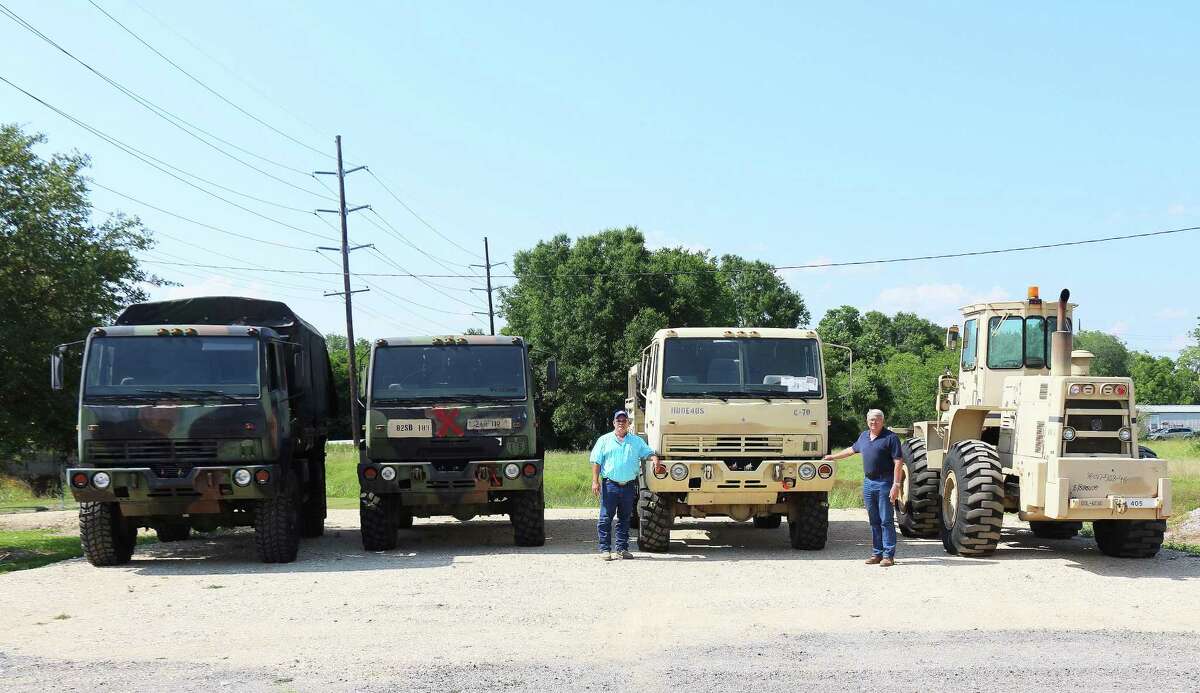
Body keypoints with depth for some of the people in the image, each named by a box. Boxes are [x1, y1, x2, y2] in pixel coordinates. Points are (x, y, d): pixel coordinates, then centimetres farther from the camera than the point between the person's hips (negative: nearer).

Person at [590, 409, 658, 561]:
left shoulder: (636, 441, 14)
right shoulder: (604, 440, 8)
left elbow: (648, 452, 9)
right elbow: (596, 461, 4)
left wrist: (654, 458, -15)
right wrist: (595, 481, -5)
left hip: (629, 485, 2)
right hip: (609, 485, -2)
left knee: (625, 519, 8)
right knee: (606, 518, -4)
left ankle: (622, 548, 14)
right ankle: (605, 549, -1)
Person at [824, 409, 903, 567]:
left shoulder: (890, 438, -6)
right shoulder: (864, 436, 15)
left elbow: (898, 462, -11)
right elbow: (852, 449, 33)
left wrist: (896, 485, -17)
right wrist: (833, 457, 39)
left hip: (884, 483, -7)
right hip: (868, 482, 7)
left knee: (886, 520, -6)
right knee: (874, 521, 9)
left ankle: (888, 555, -4)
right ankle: (877, 553, 13)